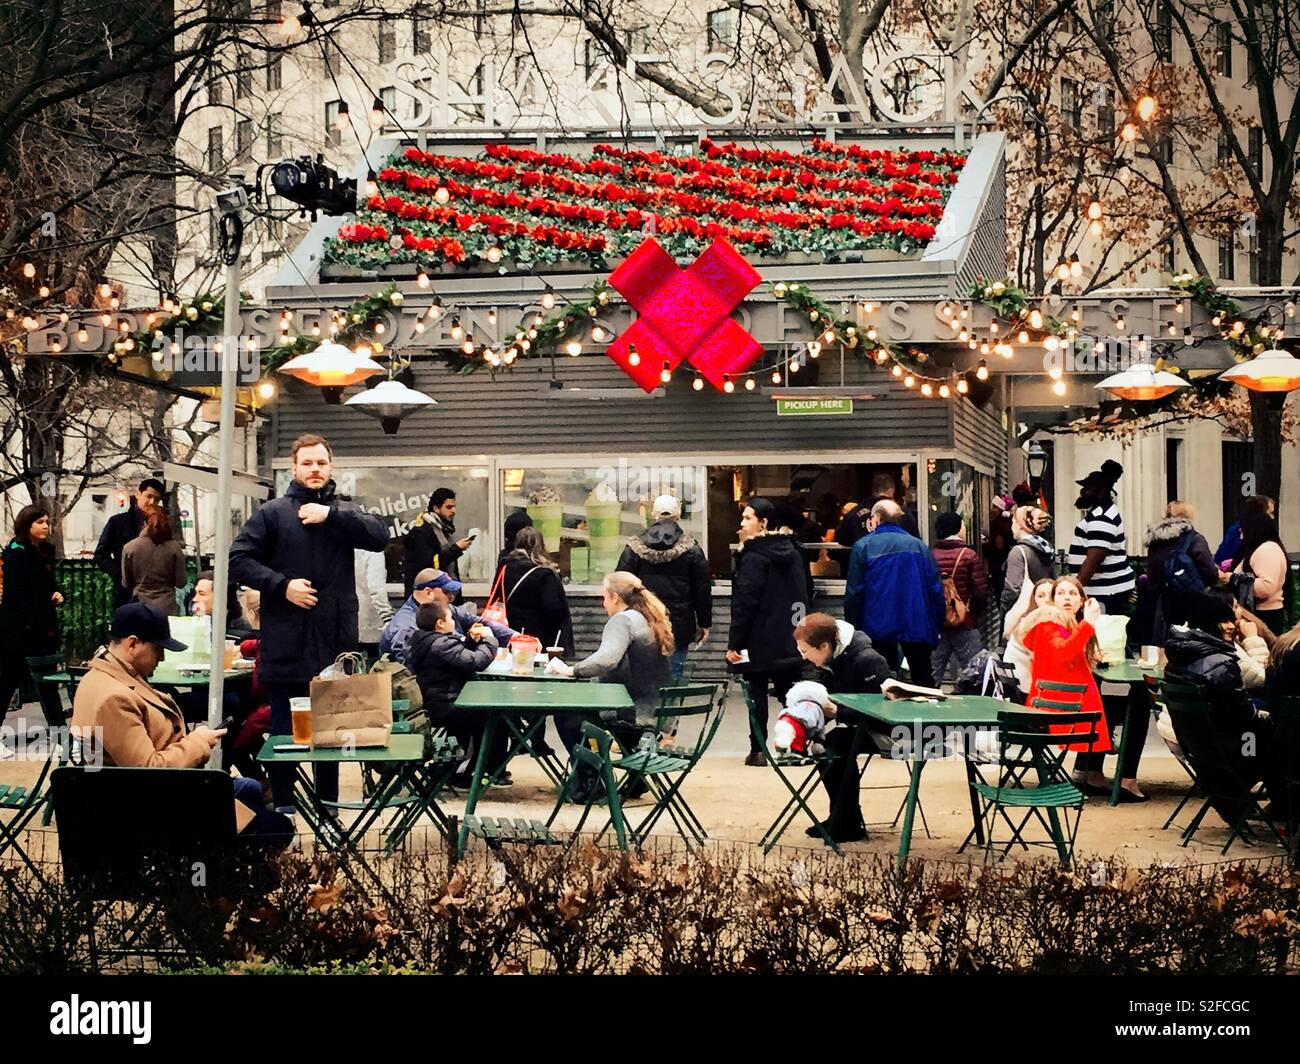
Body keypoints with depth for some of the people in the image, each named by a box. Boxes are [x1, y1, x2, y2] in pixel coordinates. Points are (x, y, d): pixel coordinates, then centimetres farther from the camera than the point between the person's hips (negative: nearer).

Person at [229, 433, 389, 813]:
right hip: (286, 644, -3)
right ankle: (282, 807, 13)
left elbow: (379, 535, -7)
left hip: (335, 642, 3)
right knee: (284, 729, 4)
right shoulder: (272, 513, 2)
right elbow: (239, 559, -2)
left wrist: (331, 515, -15)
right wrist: (282, 585, -13)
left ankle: (328, 807, 20)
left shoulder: (343, 513, 11)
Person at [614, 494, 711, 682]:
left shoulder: (634, 548, 1)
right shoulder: (691, 550, -2)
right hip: (679, 629, -1)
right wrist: (704, 624, 11)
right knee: (673, 678, 1)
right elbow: (703, 590, 2)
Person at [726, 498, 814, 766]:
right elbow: (807, 591, 18)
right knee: (788, 693, 11)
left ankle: (758, 750, 1)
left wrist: (734, 643, -15)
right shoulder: (793, 552, 10)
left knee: (758, 694, -1)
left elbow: (744, 602, -17)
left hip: (759, 641, -7)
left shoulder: (754, 557, -14)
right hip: (789, 640, 7)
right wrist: (797, 626, 23)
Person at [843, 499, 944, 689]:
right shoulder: (919, 546, 4)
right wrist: (936, 627, 7)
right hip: (917, 627, 2)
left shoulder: (863, 546, -2)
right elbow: (936, 590, 1)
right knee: (923, 678, 9)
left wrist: (853, 627, 3)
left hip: (879, 628, -1)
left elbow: (854, 593, -5)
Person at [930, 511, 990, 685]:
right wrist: (976, 614, 9)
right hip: (965, 625, -3)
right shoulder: (969, 556, -9)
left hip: (935, 625, 4)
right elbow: (981, 592, -10)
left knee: (932, 676, 9)